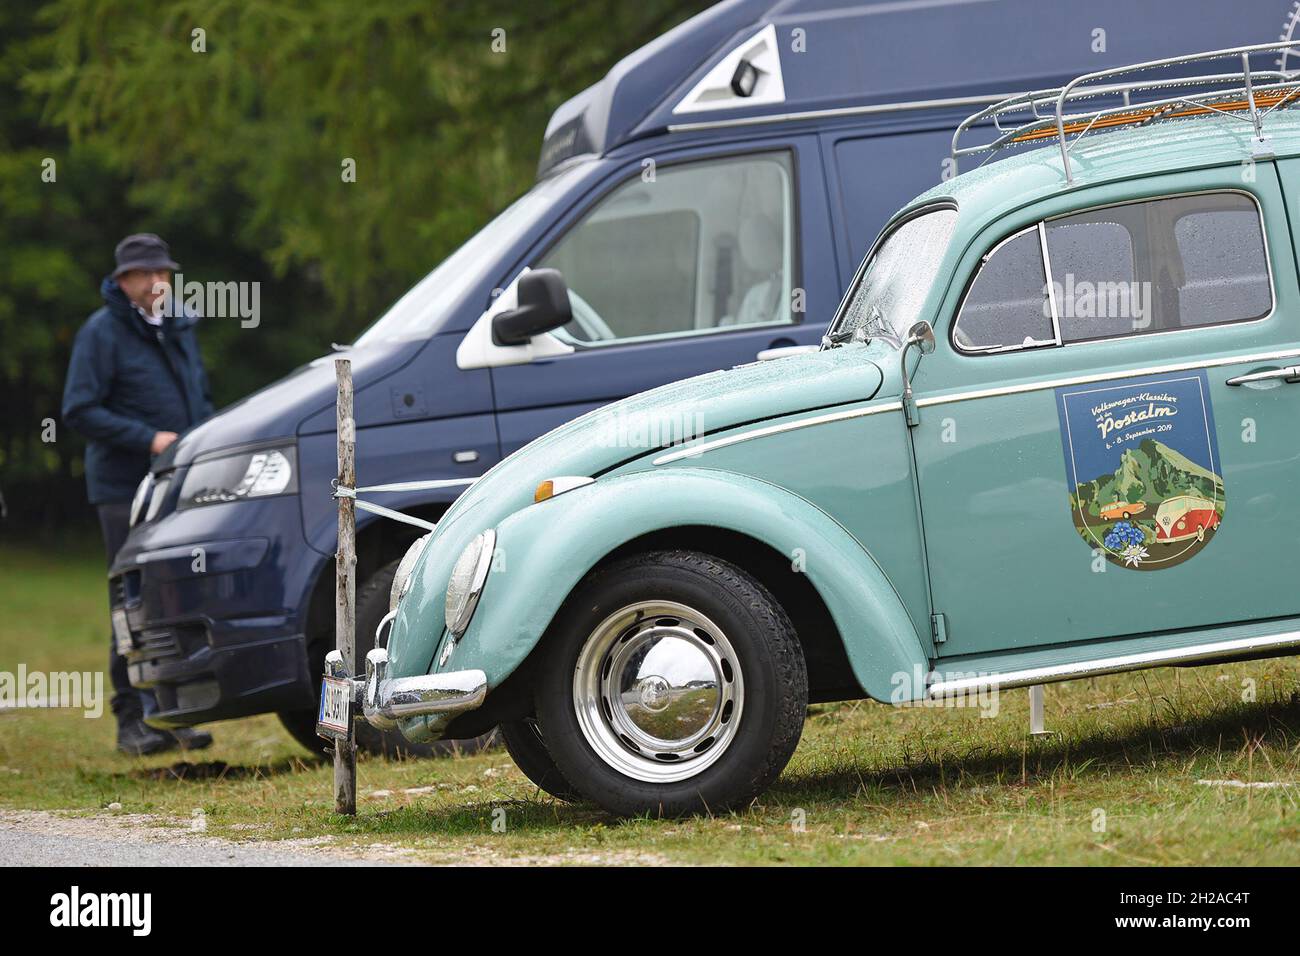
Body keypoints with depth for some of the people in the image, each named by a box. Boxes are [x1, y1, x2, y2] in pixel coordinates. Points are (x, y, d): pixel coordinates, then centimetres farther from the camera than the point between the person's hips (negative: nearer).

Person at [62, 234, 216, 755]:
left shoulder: (179, 328, 15)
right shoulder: (102, 332, -7)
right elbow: (79, 411, -12)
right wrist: (148, 438, -18)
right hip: (126, 488, -6)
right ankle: (133, 718, -2)